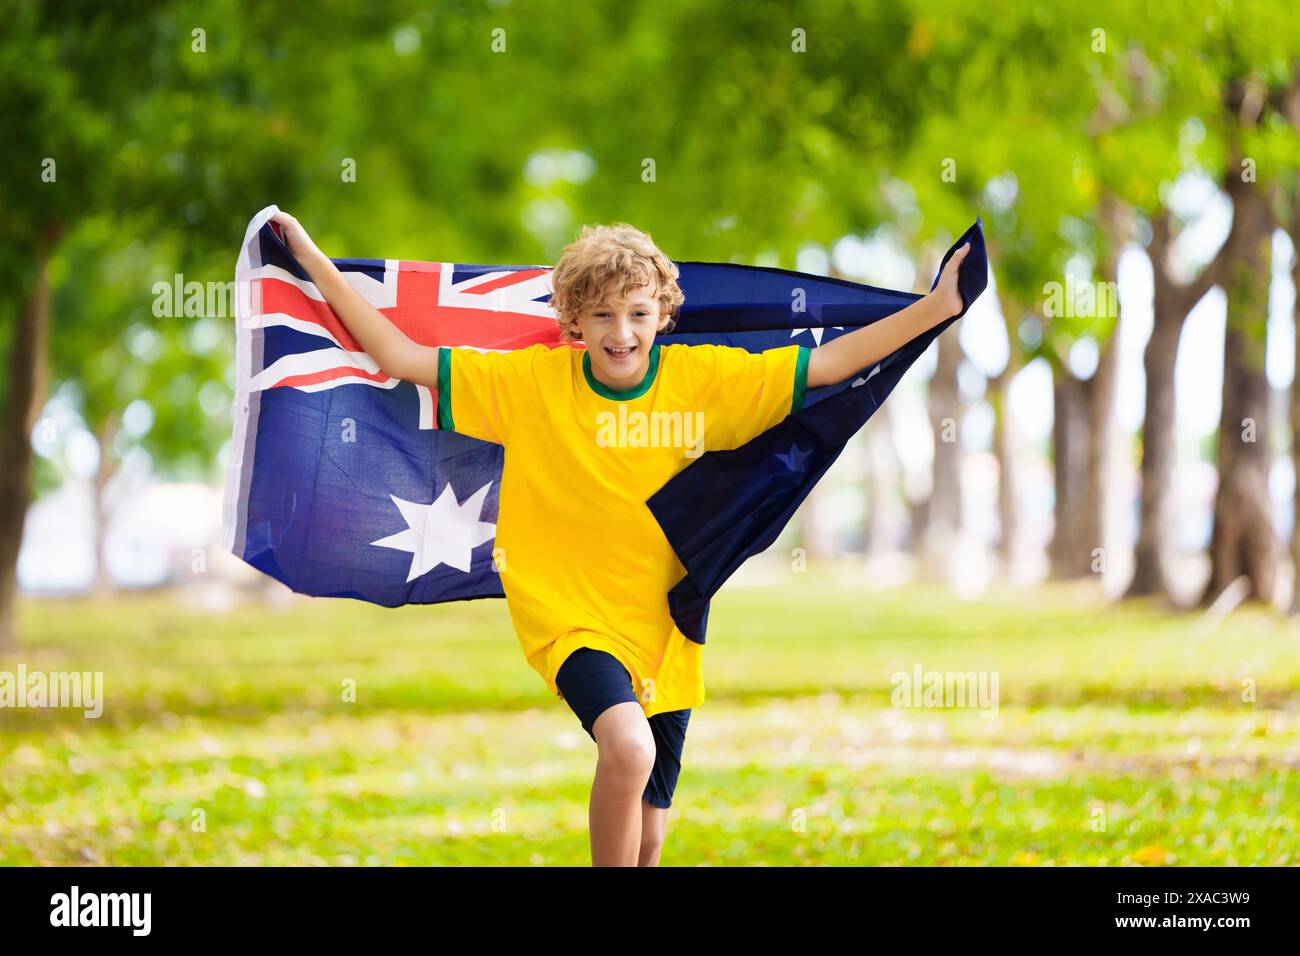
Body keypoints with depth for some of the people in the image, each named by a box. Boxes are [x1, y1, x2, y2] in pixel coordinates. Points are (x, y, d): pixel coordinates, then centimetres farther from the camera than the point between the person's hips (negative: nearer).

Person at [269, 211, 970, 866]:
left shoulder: (703, 378, -3)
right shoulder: (531, 380, -7)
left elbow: (827, 363, -1)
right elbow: (400, 357, -4)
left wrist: (938, 305, -7)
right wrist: (311, 260, -6)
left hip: (663, 627, 3)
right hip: (570, 614, -3)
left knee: (647, 838, 8)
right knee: (629, 746, -32)